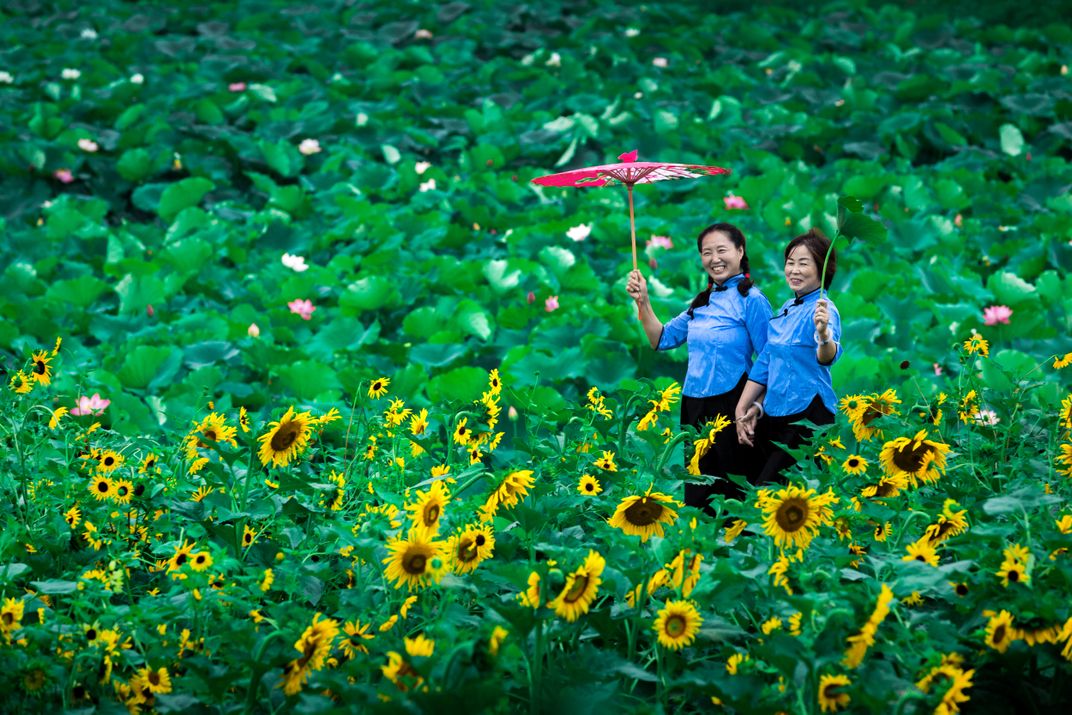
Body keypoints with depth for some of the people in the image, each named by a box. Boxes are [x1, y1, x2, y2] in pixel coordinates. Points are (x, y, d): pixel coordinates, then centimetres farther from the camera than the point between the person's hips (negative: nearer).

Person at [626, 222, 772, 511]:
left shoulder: (751, 300, -9)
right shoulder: (702, 302, 12)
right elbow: (663, 339, 18)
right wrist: (643, 303, 4)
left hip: (732, 406, -7)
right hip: (695, 408, 7)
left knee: (735, 493, -3)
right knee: (698, 495, 12)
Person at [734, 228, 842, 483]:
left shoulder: (822, 310, -12)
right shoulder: (787, 309, 13)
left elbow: (826, 358, -32)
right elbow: (766, 363, 19)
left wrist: (823, 335, -53)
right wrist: (742, 409, 16)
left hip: (808, 414, -8)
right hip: (775, 414, 8)